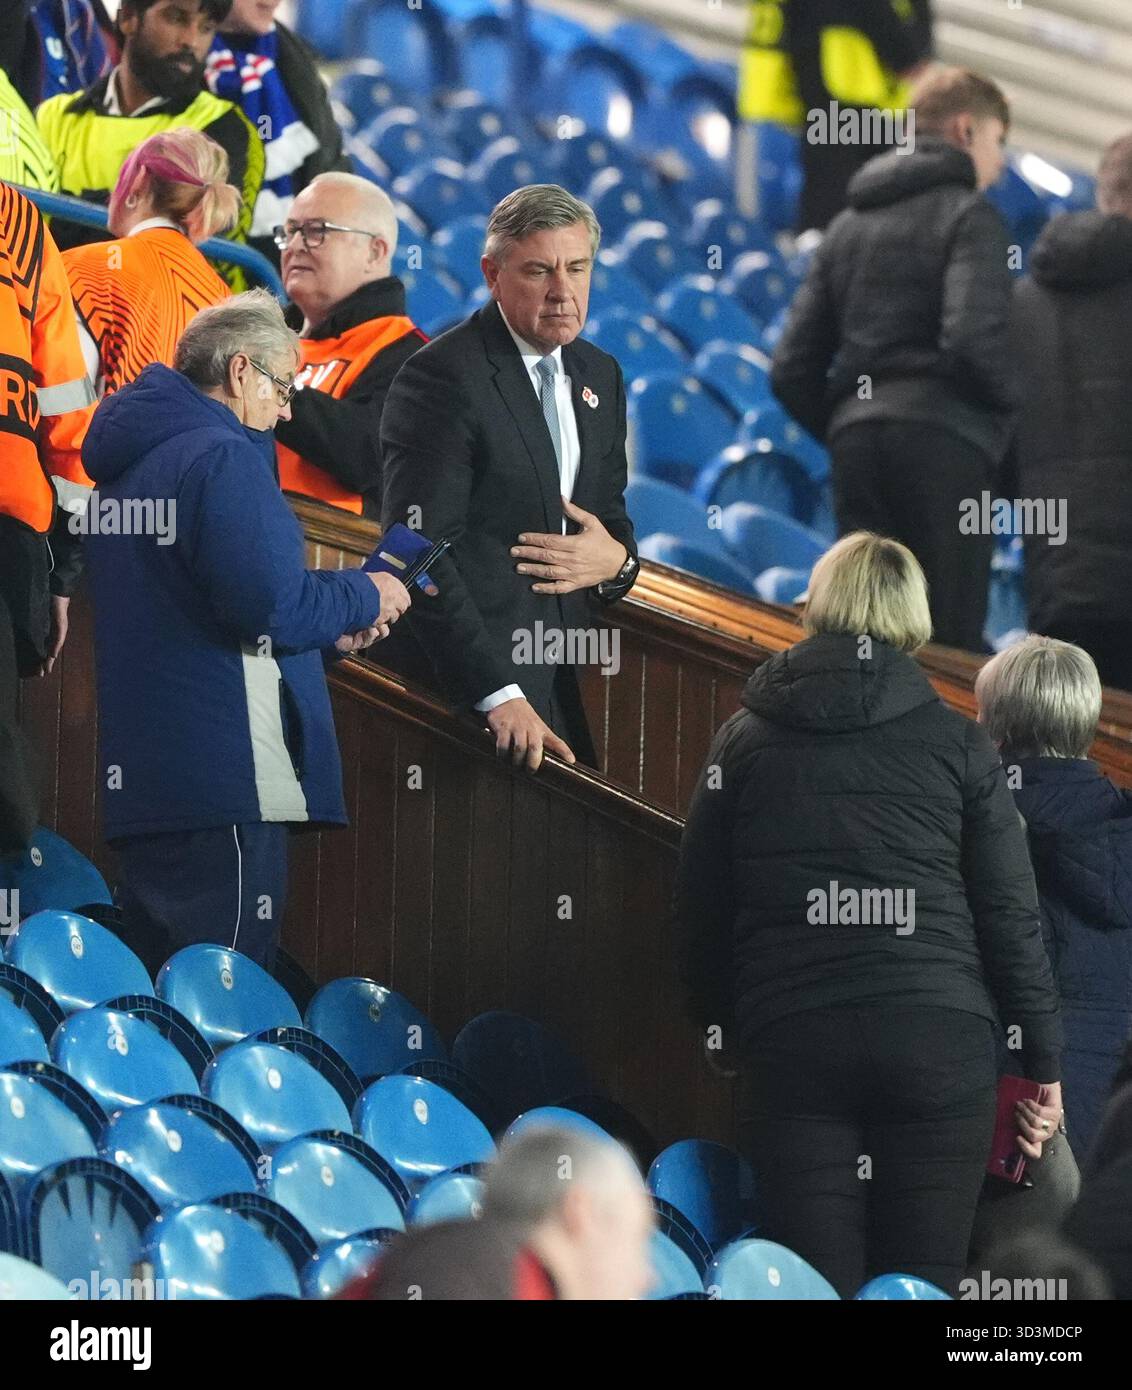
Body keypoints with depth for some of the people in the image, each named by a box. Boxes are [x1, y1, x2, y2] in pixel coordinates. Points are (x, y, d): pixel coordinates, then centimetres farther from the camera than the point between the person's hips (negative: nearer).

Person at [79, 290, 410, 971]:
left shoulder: (131, 462, 19)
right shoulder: (224, 456, -11)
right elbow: (267, 602, -21)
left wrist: (327, 630, 18)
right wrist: (364, 598, -3)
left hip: (138, 783, 10)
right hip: (223, 781, -9)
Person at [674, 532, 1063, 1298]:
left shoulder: (745, 739, 10)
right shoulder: (958, 743, 6)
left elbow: (698, 915, 12)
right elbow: (1010, 915, 4)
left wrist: (722, 1033, 24)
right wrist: (1044, 1061, 10)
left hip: (792, 1047, 1)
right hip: (940, 1042, -1)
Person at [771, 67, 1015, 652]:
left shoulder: (847, 226, 22)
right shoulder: (970, 215, 1)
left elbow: (792, 369, 16)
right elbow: (972, 340, -15)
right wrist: (1011, 406, 2)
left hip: (855, 435, 6)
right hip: (944, 435, -6)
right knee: (951, 645, -9)